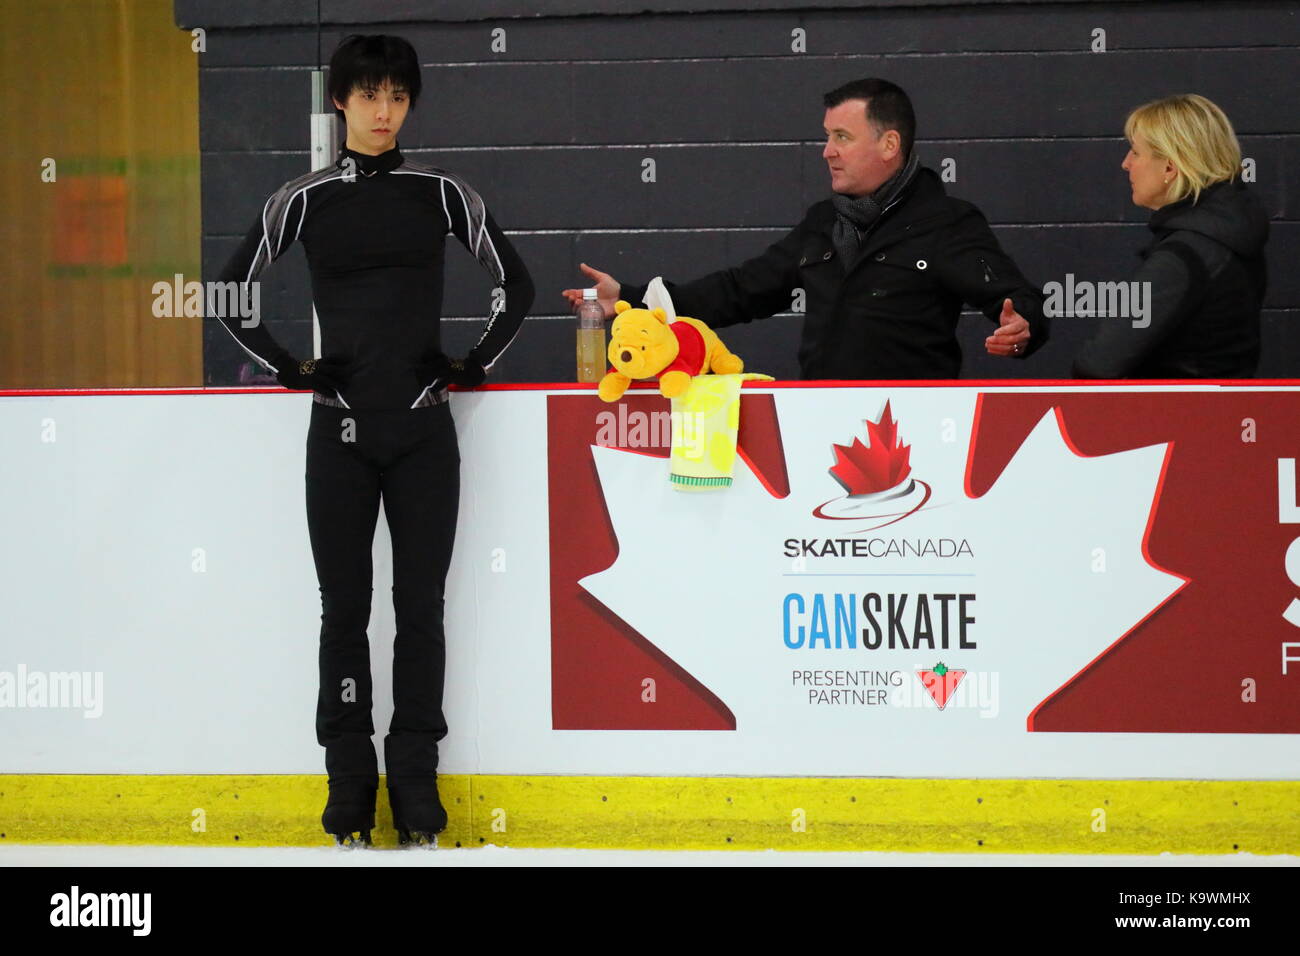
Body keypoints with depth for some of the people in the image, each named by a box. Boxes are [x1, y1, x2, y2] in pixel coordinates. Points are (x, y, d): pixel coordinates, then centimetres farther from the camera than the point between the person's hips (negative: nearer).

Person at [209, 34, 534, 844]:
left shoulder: (441, 193, 3)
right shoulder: (305, 199, 2)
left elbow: (517, 284, 10)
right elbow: (232, 291, 9)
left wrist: (475, 366, 2)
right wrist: (289, 370, 2)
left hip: (424, 428, 0)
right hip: (341, 428, 0)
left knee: (421, 604, 1)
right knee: (344, 607, 3)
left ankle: (416, 782, 9)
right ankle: (350, 783, 11)